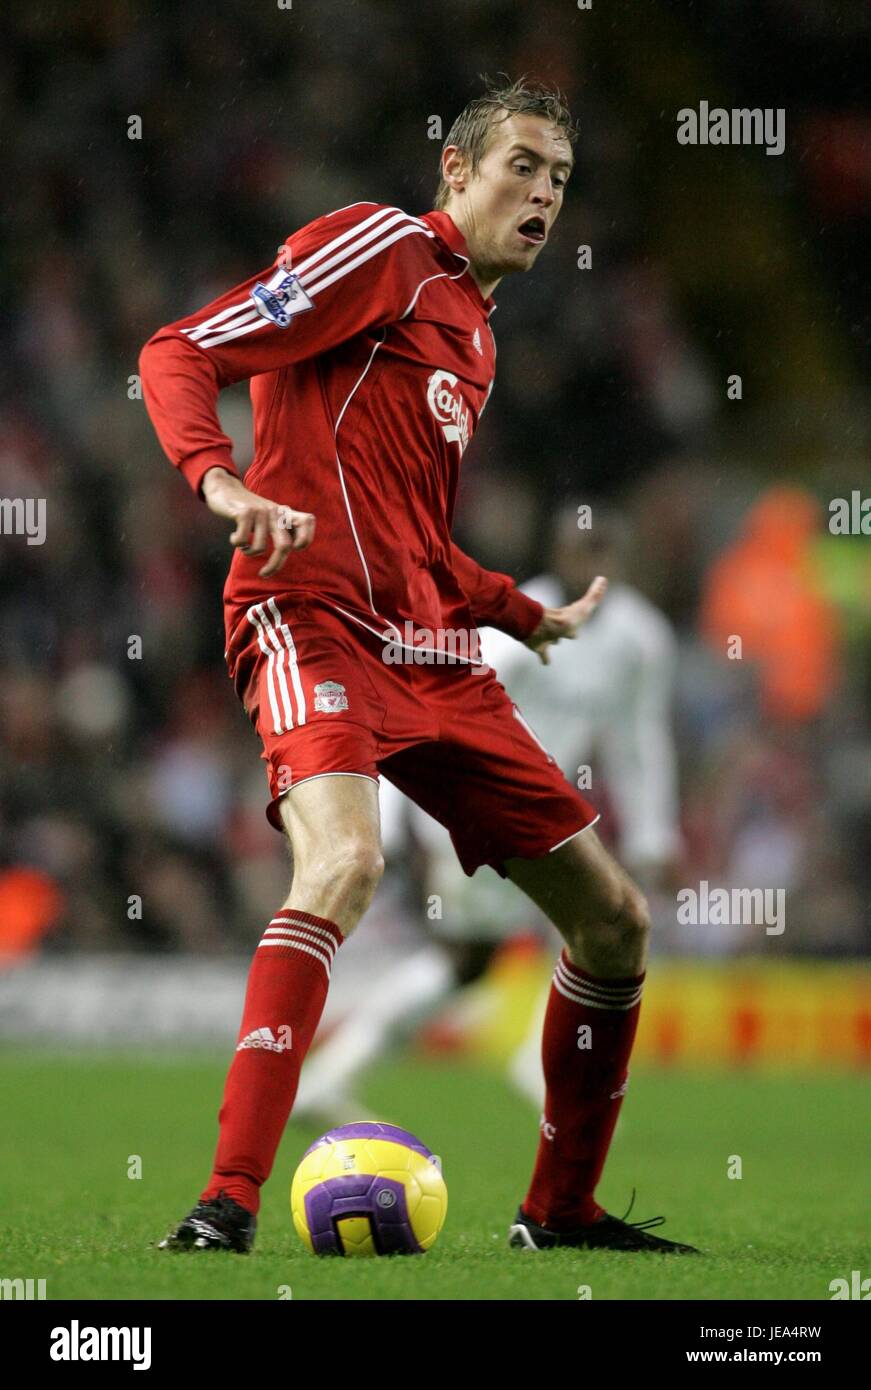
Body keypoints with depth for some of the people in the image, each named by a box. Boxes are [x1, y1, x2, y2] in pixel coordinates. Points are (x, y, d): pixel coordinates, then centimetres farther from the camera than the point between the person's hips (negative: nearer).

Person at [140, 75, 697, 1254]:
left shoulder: (475, 337, 24)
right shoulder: (387, 250, -1)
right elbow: (179, 355, -10)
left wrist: (532, 618, 39)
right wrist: (222, 481, -27)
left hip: (433, 655, 9)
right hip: (316, 617, -9)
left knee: (613, 921, 8)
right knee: (346, 859, -35)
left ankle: (560, 1211, 23)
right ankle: (227, 1205, -36)